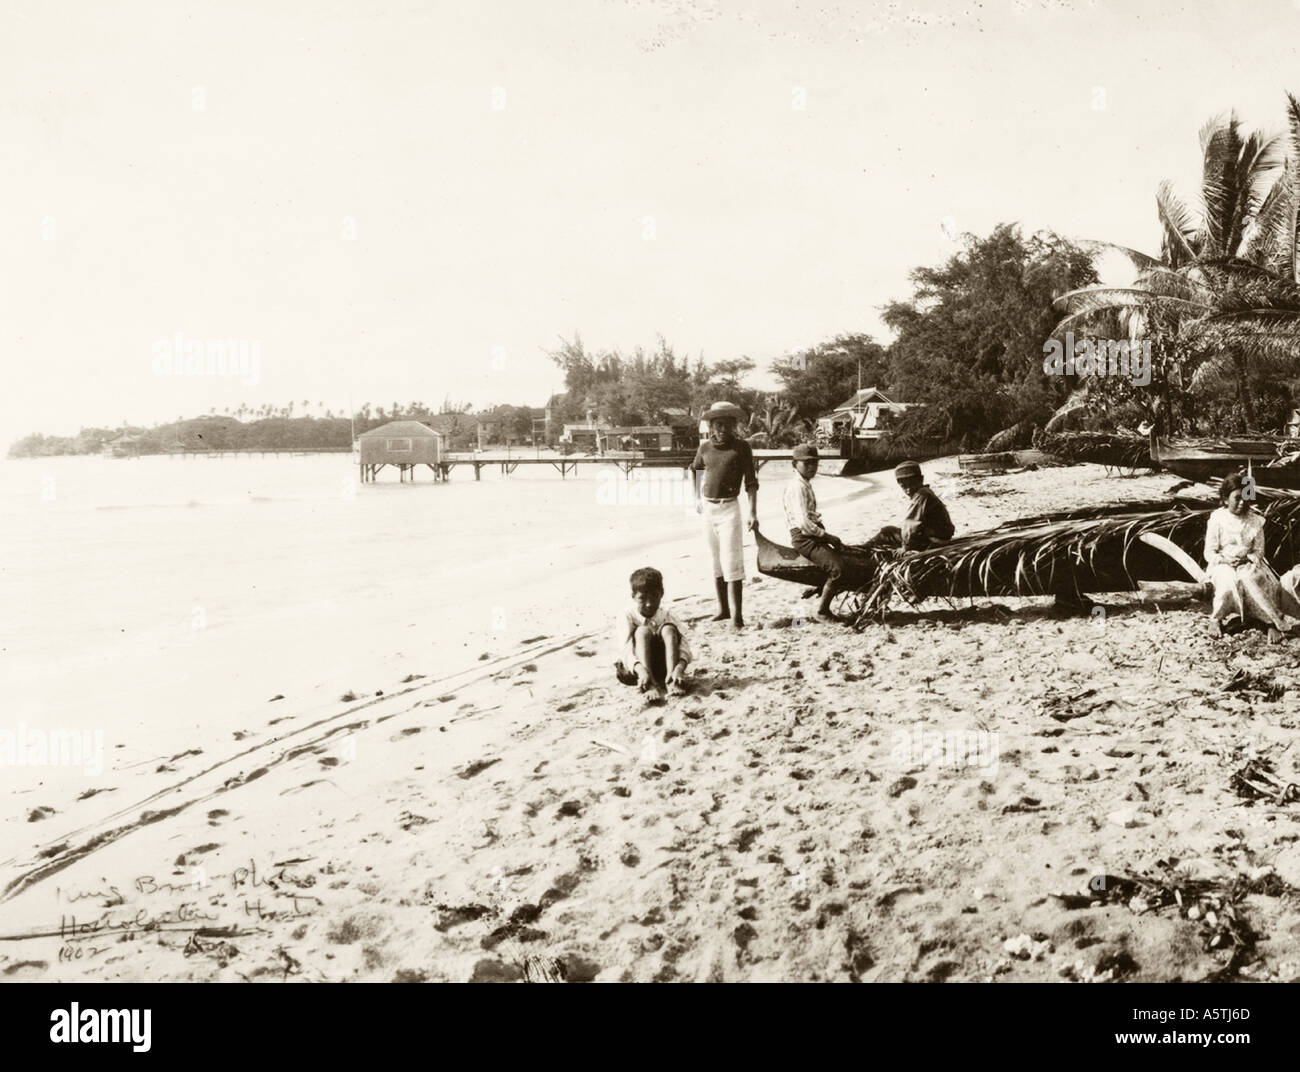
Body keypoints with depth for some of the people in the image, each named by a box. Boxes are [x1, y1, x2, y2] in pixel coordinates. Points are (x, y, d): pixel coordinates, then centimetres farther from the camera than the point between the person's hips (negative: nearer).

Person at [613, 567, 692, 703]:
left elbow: (683, 645, -17)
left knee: (669, 629, -20)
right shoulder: (626, 616, -11)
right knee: (643, 631, -27)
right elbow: (626, 650, -25)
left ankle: (671, 680, -33)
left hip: (661, 666, 2)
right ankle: (649, 685, -44)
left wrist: (680, 668, -39)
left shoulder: (666, 615, -4)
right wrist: (640, 669, -46)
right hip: (635, 669, -2)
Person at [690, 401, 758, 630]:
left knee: (731, 561, -10)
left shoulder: (741, 447, -6)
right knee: (716, 561, 11)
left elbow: (750, 481, -7)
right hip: (707, 508, 5)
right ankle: (723, 609, 21)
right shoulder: (705, 448, 5)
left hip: (728, 508, -5)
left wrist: (753, 513, -13)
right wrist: (696, 497, 17)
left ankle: (737, 615, -9)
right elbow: (694, 469, 25)